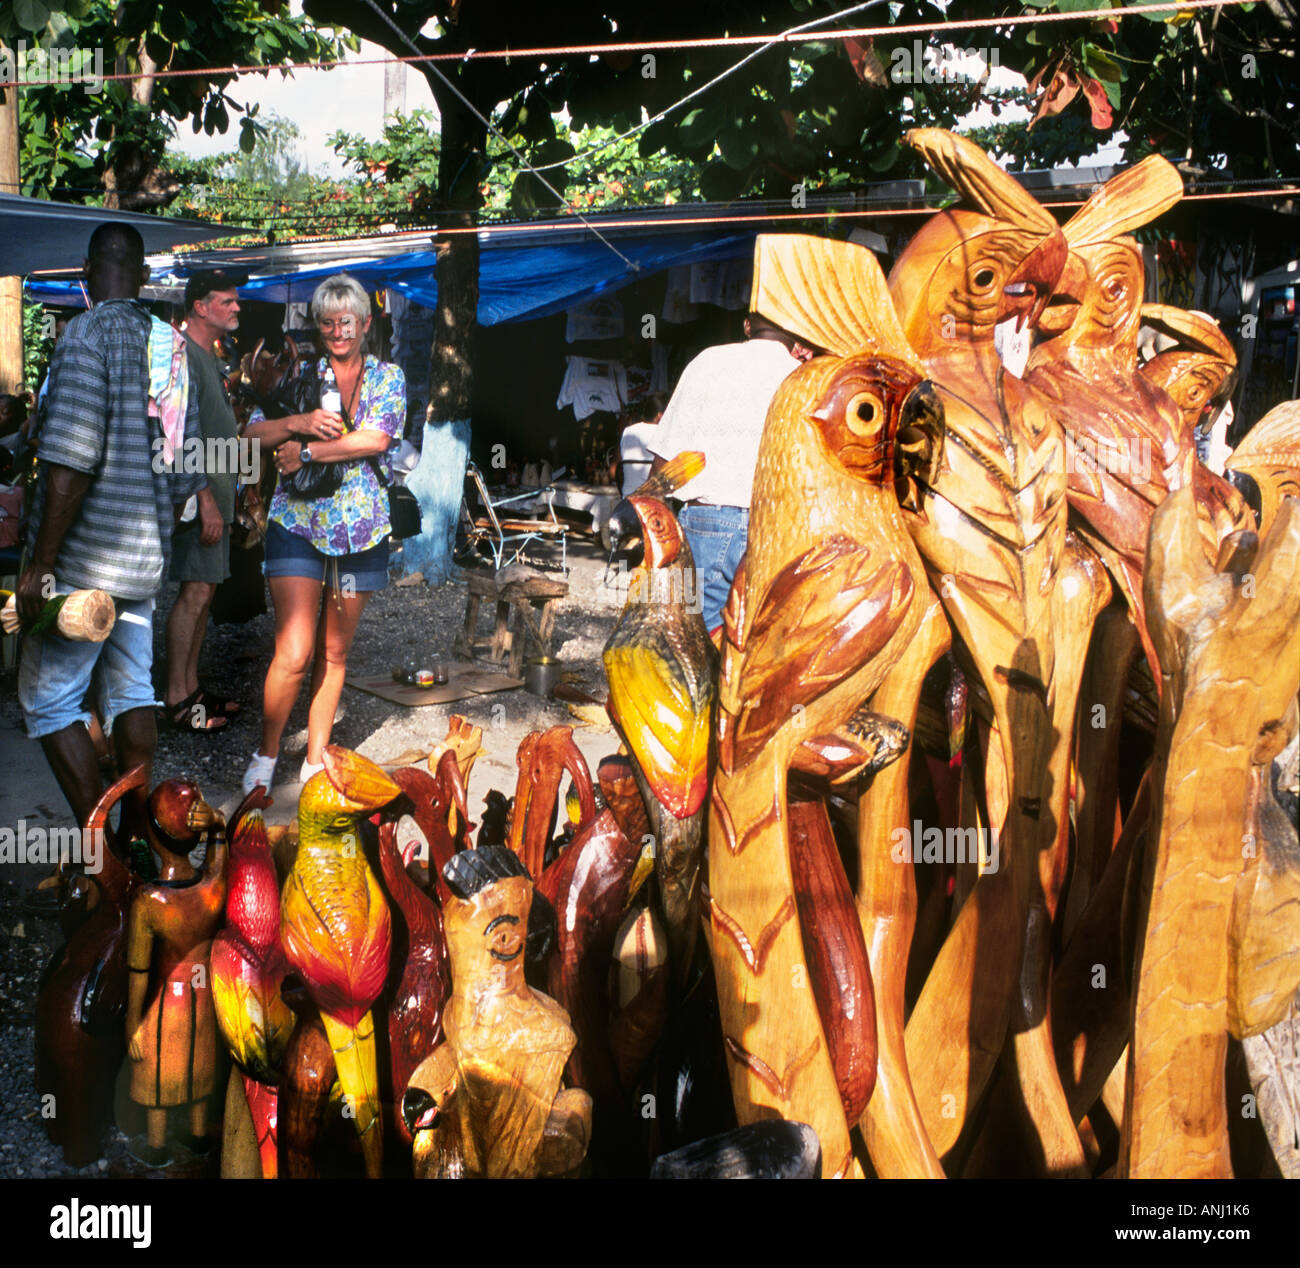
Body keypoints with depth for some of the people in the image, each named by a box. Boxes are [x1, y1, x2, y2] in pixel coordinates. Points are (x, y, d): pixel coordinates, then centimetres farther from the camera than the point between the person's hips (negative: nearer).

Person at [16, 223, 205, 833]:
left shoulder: (88, 332, -13)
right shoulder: (173, 346, 10)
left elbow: (72, 457, -22)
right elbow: (187, 472, 14)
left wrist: (41, 564, -19)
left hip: (84, 558, -7)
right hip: (146, 557, 8)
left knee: (48, 699, 1)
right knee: (131, 691, 15)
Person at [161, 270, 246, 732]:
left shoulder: (209, 356, 19)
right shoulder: (183, 355, -13)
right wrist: (206, 499, -23)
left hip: (216, 489, 10)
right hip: (200, 490, -10)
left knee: (205, 589, 11)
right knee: (196, 590, -10)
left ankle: (191, 688, 17)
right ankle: (175, 700, -5)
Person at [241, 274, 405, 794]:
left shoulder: (387, 377, 7)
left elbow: (376, 439, -10)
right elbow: (252, 434, 2)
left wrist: (307, 451, -12)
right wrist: (300, 422, -15)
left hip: (361, 530, 1)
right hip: (297, 523, -1)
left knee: (333, 653, 9)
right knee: (294, 653, -10)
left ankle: (316, 759, 21)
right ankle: (266, 755, 9)